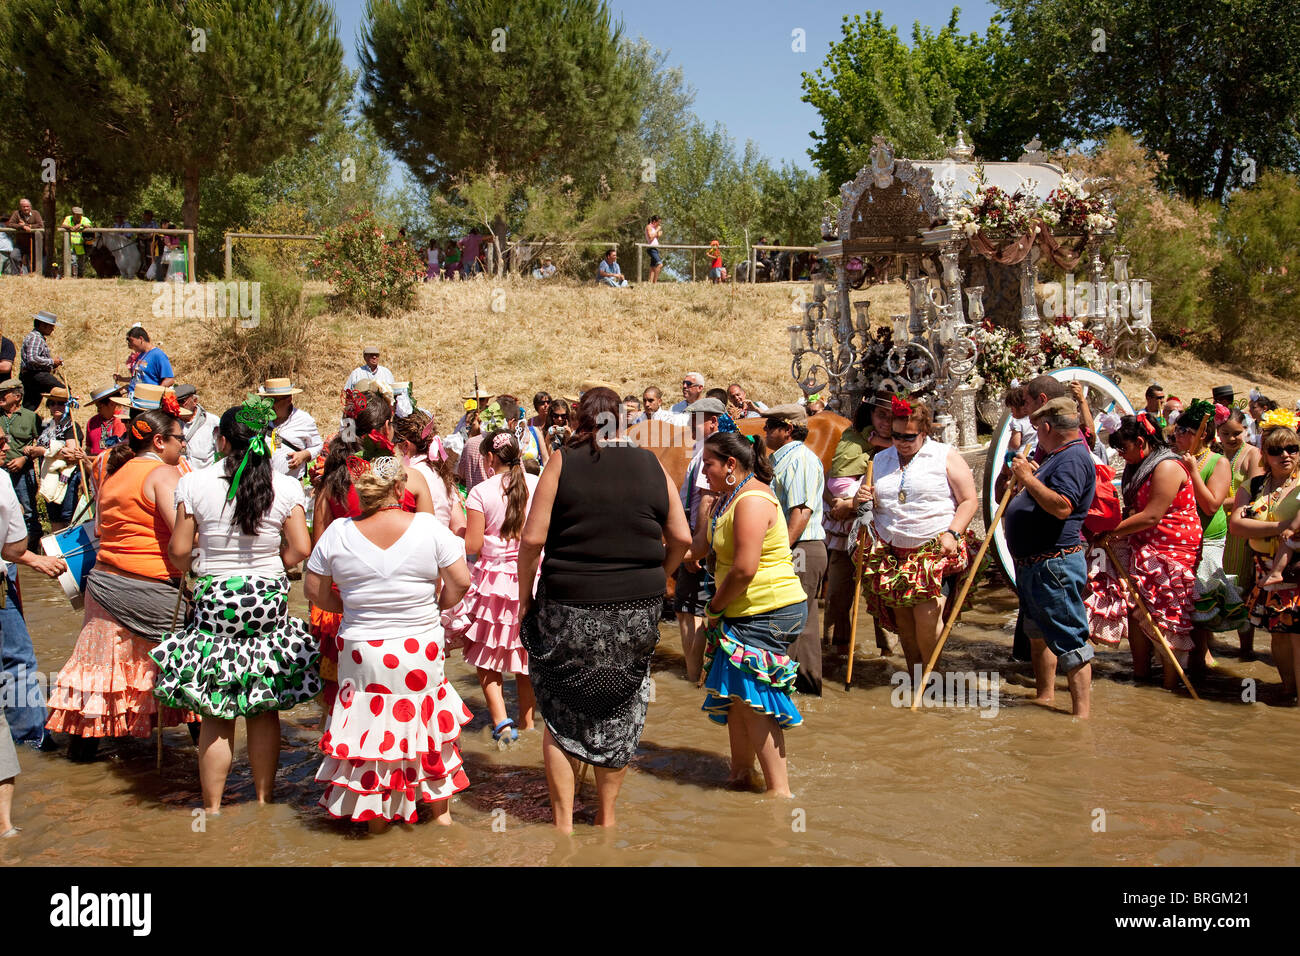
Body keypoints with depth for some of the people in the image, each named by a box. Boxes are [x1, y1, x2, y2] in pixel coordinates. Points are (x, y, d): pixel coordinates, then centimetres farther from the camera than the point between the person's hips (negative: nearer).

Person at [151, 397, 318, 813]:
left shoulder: (194, 484, -6)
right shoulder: (285, 487, -4)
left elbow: (179, 552, -4)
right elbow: (300, 548, -9)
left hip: (214, 598, -1)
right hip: (269, 599, 1)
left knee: (215, 715, 6)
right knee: (264, 711, 12)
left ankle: (212, 808, 14)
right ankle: (263, 799, 22)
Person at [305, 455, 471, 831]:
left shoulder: (338, 533, -6)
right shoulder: (428, 527, -10)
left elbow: (314, 591, 1)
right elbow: (461, 582, -10)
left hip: (362, 649, 1)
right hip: (421, 651, 0)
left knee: (370, 727, 13)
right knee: (427, 721, 16)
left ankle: (376, 817, 24)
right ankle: (440, 810, 29)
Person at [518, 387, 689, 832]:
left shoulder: (562, 462, -4)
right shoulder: (652, 465, 4)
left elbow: (533, 538, -9)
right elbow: (681, 538, 3)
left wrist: (524, 598, 1)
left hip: (569, 609, -3)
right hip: (638, 611, 3)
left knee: (560, 717, 12)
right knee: (620, 716, 17)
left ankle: (563, 822, 14)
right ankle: (607, 816, 28)